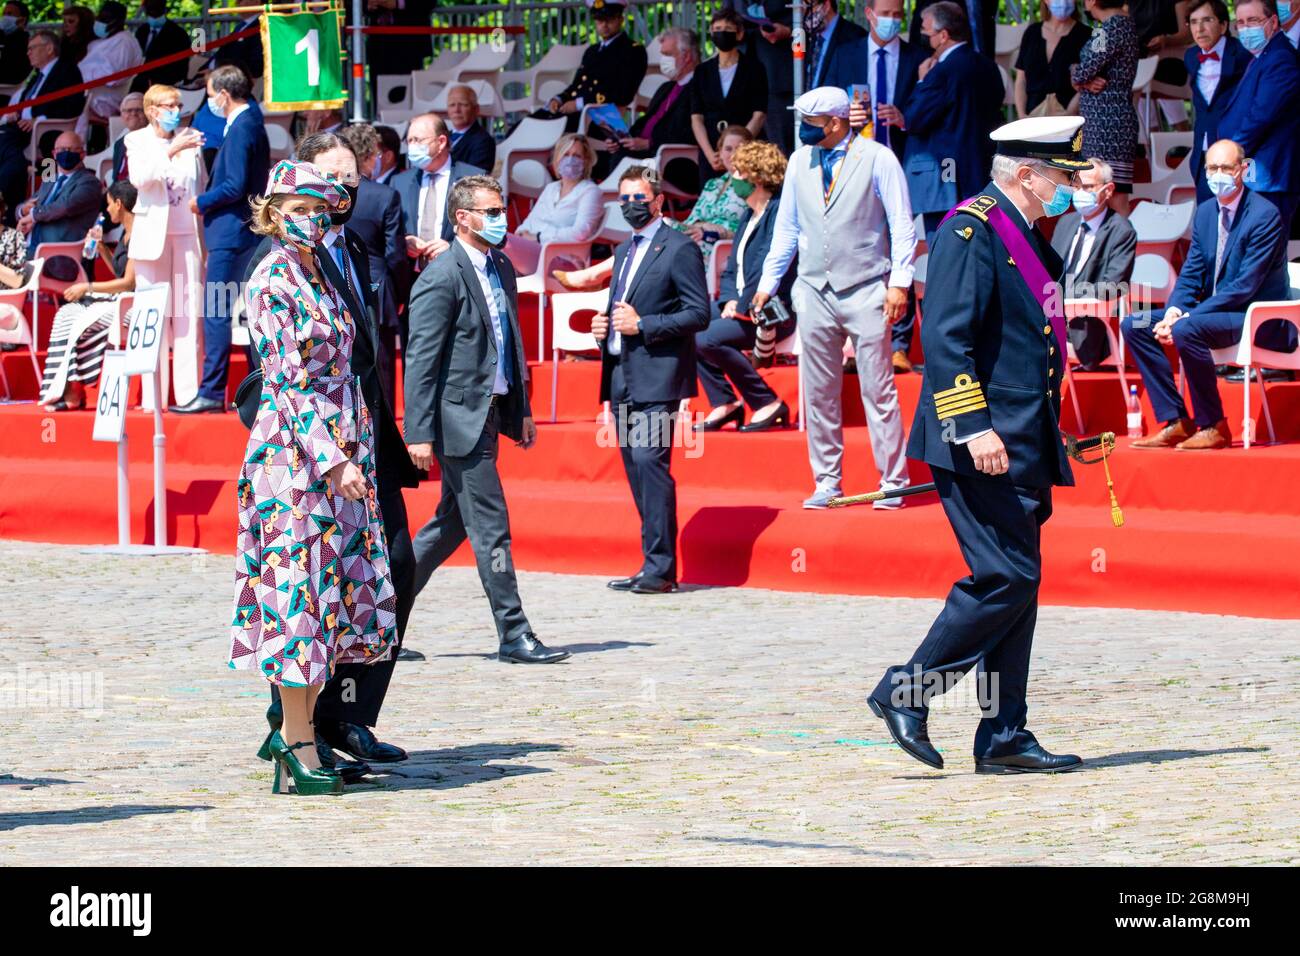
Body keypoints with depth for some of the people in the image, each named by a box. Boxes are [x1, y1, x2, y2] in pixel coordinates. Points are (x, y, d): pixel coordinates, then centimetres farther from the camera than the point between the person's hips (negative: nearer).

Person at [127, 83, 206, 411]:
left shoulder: (190, 140, 8)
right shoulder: (137, 141, 3)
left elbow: (201, 188, 13)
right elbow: (139, 178, -15)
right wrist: (171, 151, -25)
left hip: (188, 235, 2)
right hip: (153, 234, -2)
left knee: (190, 315, -3)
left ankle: (189, 394, -2)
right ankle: (153, 397, 0)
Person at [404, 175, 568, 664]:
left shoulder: (502, 269, 13)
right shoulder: (442, 278, -14)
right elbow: (420, 359, -16)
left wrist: (522, 409, 18)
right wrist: (419, 434, -19)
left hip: (489, 412, 9)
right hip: (460, 417, -9)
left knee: (451, 524, 14)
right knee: (491, 528, -6)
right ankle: (514, 636, -1)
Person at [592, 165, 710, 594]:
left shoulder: (679, 249, -5)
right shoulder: (623, 251, 21)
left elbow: (699, 313, -11)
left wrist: (642, 326, -16)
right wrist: (604, 326, 10)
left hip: (656, 377, -9)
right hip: (622, 377, 9)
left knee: (649, 462, -16)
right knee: (636, 470, 8)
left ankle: (660, 567, -15)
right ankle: (655, 564, 12)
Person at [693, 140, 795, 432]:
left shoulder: (779, 211, -13)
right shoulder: (749, 215, 18)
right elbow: (732, 267, 20)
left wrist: (744, 307, -17)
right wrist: (730, 299, 1)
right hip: (741, 305, 10)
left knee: (707, 338, -26)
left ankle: (769, 404, -14)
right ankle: (724, 403, 0)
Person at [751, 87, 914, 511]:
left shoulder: (877, 159, -4)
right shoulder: (800, 161, 9)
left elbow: (902, 225, -5)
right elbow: (787, 226, 17)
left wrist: (899, 282, -12)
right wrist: (768, 282, 14)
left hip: (866, 290, -5)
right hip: (815, 291, 5)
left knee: (878, 390, -3)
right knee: (818, 392, 7)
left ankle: (893, 481, 3)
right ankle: (827, 482, 15)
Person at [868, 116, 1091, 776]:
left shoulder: (1028, 237, 18)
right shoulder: (971, 229, -12)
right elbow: (945, 336, -20)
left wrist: (1051, 438, 23)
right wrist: (974, 427, -26)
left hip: (1021, 447, 10)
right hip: (984, 446, -10)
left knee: (1017, 582, 7)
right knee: (1008, 577, -13)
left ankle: (1003, 737, 9)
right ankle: (906, 690, -3)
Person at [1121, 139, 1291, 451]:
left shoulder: (1265, 215, -16)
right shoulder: (1205, 212, 9)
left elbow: (1245, 286, -21)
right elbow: (1191, 274, 11)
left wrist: (1187, 317, -25)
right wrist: (1174, 310, -11)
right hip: (1214, 312, 9)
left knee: (1187, 330, -33)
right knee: (1135, 325, -2)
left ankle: (1214, 427, -20)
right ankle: (1176, 422, -3)